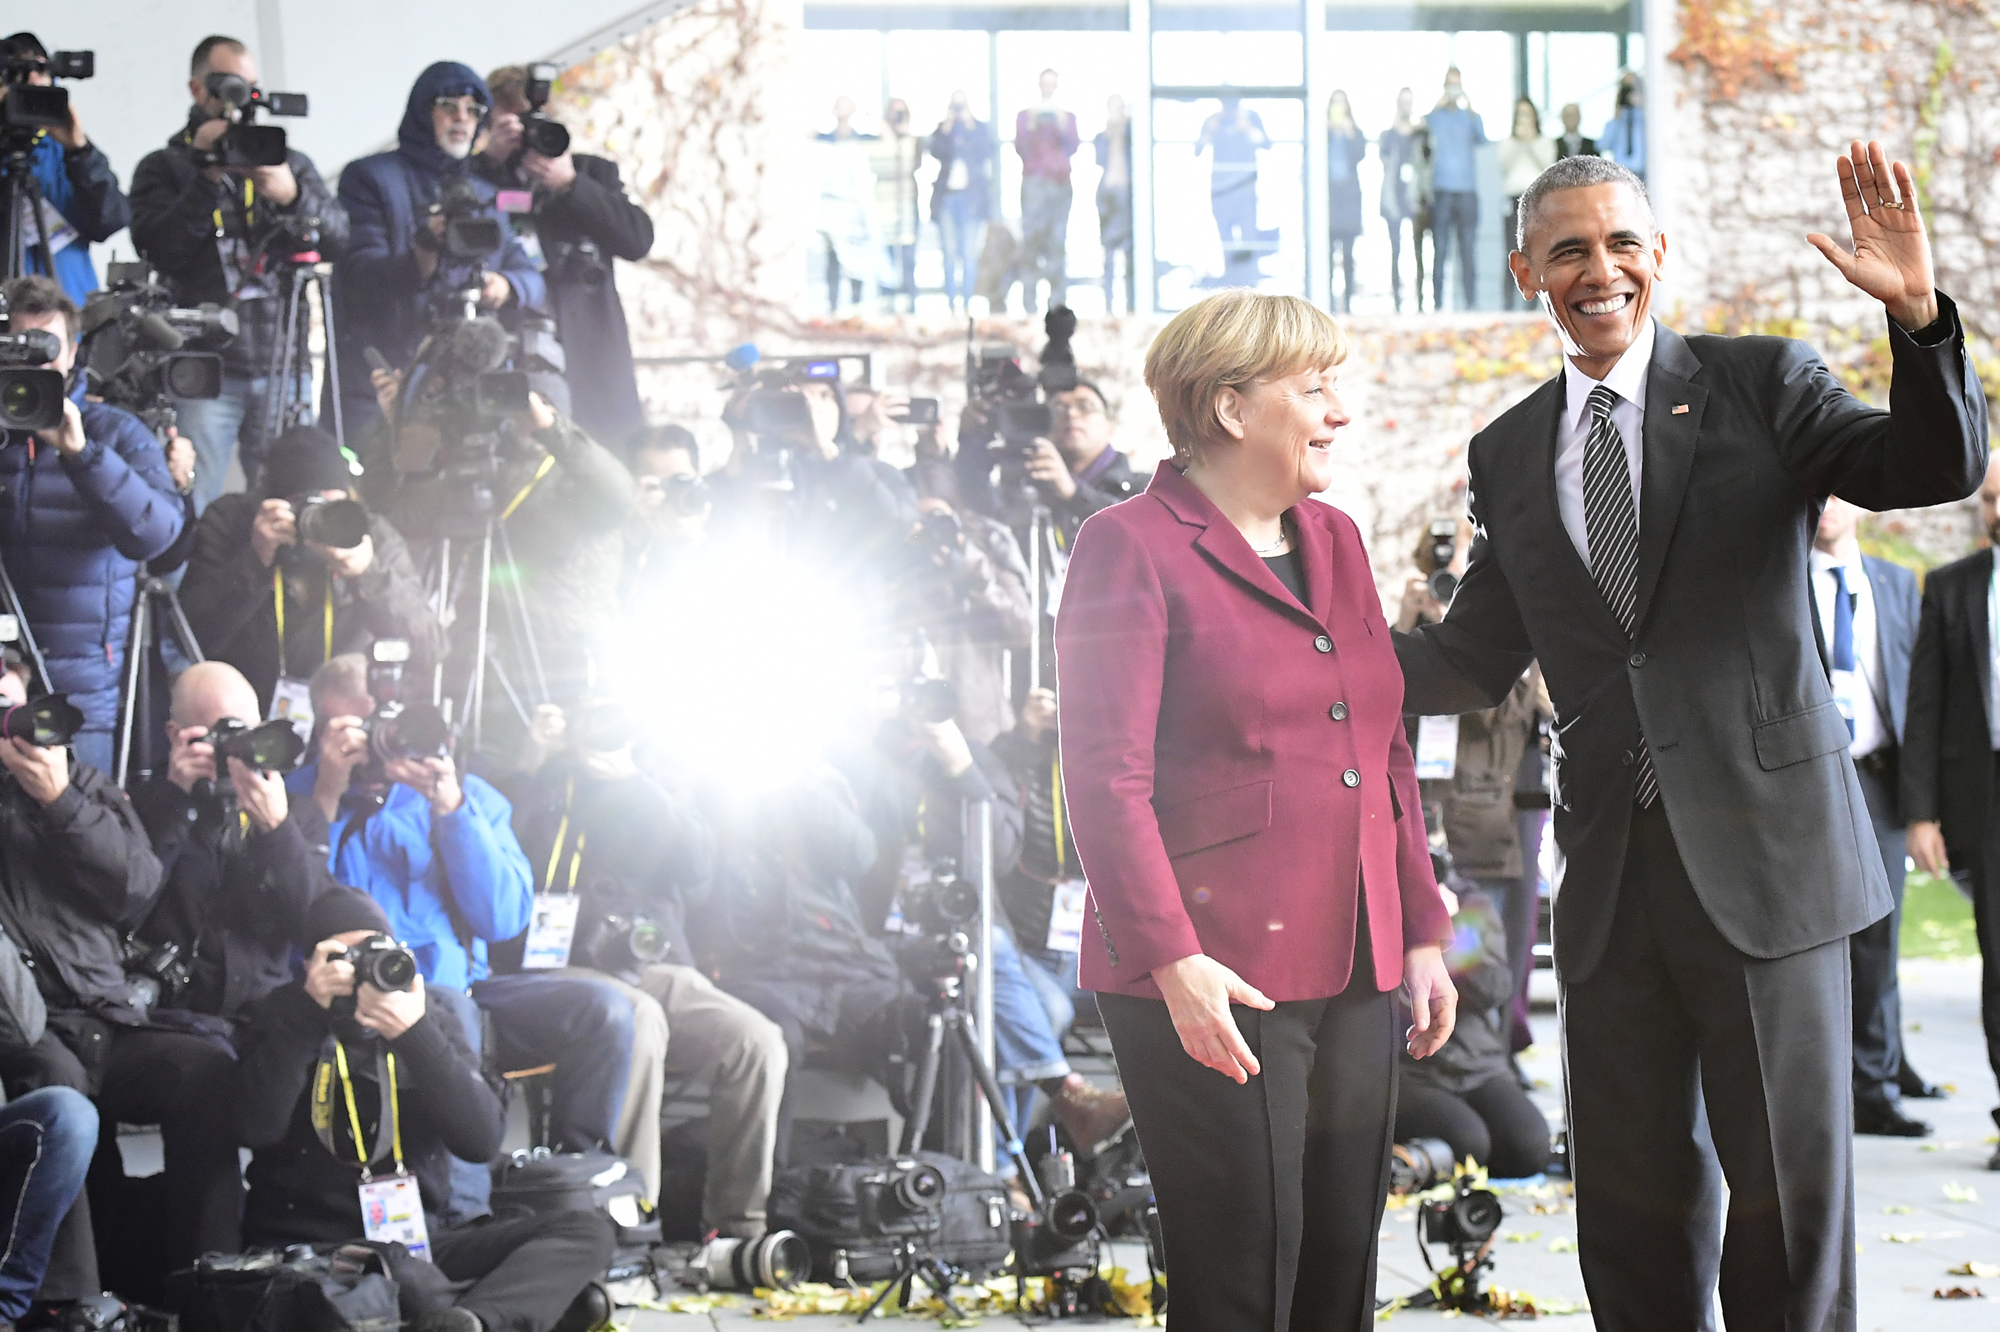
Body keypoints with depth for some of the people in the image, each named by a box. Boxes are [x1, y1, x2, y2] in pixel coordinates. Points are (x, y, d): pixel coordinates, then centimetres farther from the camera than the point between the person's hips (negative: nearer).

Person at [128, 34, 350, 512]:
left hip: (284, 369, 3)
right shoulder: (164, 168, 9)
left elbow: (336, 238, 3)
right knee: (190, 515, -11)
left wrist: (291, 195, -15)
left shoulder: (290, 163, 17)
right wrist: (206, 177, -13)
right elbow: (157, 248, -8)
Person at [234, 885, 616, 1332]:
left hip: (418, 1246, 4)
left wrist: (416, 1035, -16)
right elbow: (259, 1126, -13)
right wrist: (310, 1010, -16)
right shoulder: (286, 1018, 6)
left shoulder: (433, 1021, 12)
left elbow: (482, 1140, -5)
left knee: (586, 1229, -19)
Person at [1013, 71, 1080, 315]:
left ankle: (1059, 302, -4)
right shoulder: (1025, 116, 14)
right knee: (1031, 239, -10)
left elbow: (1073, 148, 5)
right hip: (1034, 183, -1)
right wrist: (1031, 127, -10)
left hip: (1061, 184, 1)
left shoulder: (1068, 117, 17)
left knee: (1058, 242, -4)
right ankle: (1029, 302, -13)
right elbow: (1020, 147, 3)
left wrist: (1062, 127, -8)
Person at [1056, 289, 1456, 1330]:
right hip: (1213, 987, -7)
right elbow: (1106, 776, -12)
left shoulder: (1333, 541, 17)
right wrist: (1172, 960, -19)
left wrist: (1421, 933, 15)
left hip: (1353, 974, 7)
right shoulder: (1134, 549, -6)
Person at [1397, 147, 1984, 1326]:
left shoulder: (1762, 384, 2)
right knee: (1633, 1216, 9)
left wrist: (1918, 314, -28)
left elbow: (1937, 466, -11)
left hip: (1762, 860, -4)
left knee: (1789, 1203, -2)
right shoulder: (1509, 458, 13)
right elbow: (1475, 662, 16)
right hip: (1612, 874, 4)